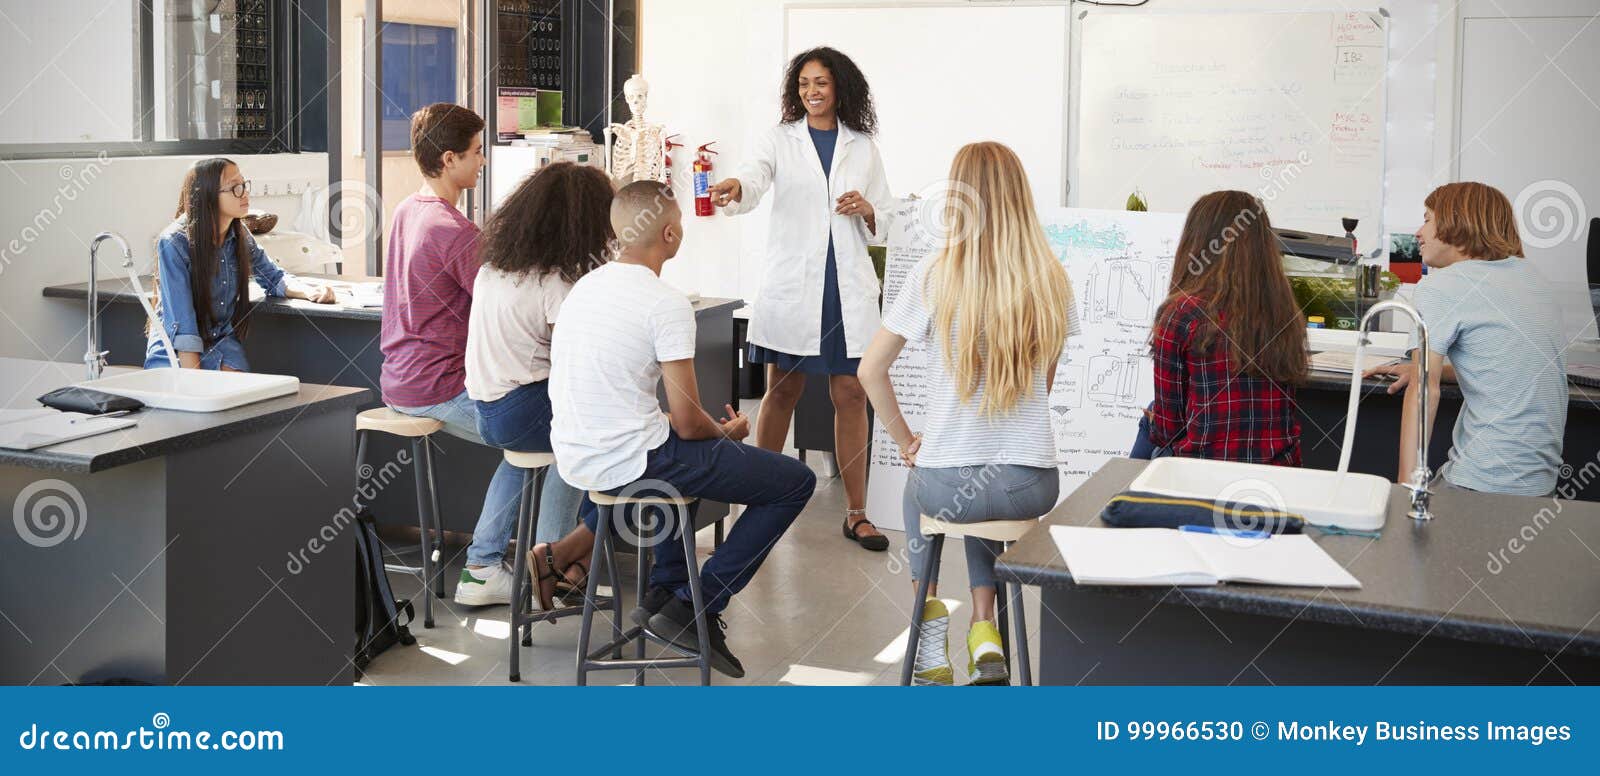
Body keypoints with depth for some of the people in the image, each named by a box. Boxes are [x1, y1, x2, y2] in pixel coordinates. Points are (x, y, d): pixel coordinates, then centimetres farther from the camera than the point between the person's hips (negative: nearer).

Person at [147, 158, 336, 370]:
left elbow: (275, 278, 16)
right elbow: (182, 323, -21)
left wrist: (309, 291, -7)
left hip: (222, 344, 4)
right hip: (174, 350, -4)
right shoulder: (174, 243, -16)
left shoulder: (240, 236, 1)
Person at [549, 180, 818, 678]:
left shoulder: (584, 287, 9)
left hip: (575, 458, 9)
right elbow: (689, 423, -15)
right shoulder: (666, 304, -16)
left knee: (682, 449, 39)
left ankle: (664, 590, 29)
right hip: (629, 463, -9)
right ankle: (697, 608, 2)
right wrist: (727, 431, 8)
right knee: (796, 481, 1)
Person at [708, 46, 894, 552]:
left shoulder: (863, 147, 11)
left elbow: (885, 223, 15)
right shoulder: (780, 140, 5)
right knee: (782, 393, 5)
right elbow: (753, 181, -16)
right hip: (791, 284, -2)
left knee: (851, 397, 3)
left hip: (849, 287, 2)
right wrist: (732, 189, -39)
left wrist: (867, 210, -7)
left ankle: (856, 513, 10)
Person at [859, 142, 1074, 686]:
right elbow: (1044, 382, 11)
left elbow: (871, 369, -7)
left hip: (949, 483, -2)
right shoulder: (1051, 279, -2)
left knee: (919, 489, 36)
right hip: (1032, 485, 2)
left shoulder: (935, 275, -10)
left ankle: (931, 639, 35)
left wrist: (905, 440, 5)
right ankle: (984, 632, 26)